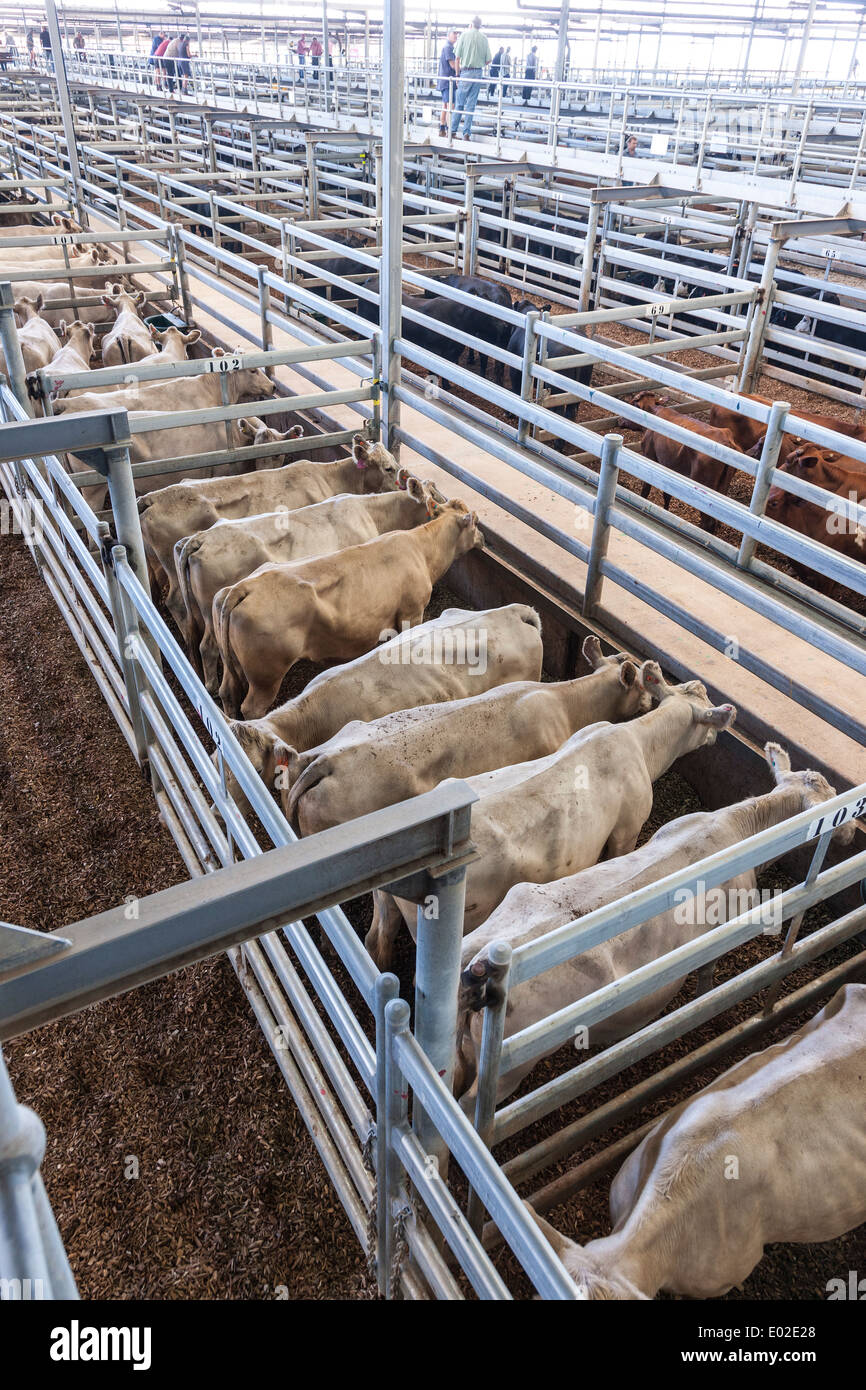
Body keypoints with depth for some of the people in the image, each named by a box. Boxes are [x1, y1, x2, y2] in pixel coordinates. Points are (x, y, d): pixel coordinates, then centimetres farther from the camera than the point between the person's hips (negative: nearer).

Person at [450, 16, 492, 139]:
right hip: (478, 73, 2)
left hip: (466, 71, -2)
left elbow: (458, 57, -4)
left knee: (459, 103, 5)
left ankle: (453, 130, 6)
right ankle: (466, 132, 2)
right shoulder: (484, 38, 4)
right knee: (471, 104, 5)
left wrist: (458, 73, 4)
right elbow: (488, 59, 3)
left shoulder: (465, 34, -1)